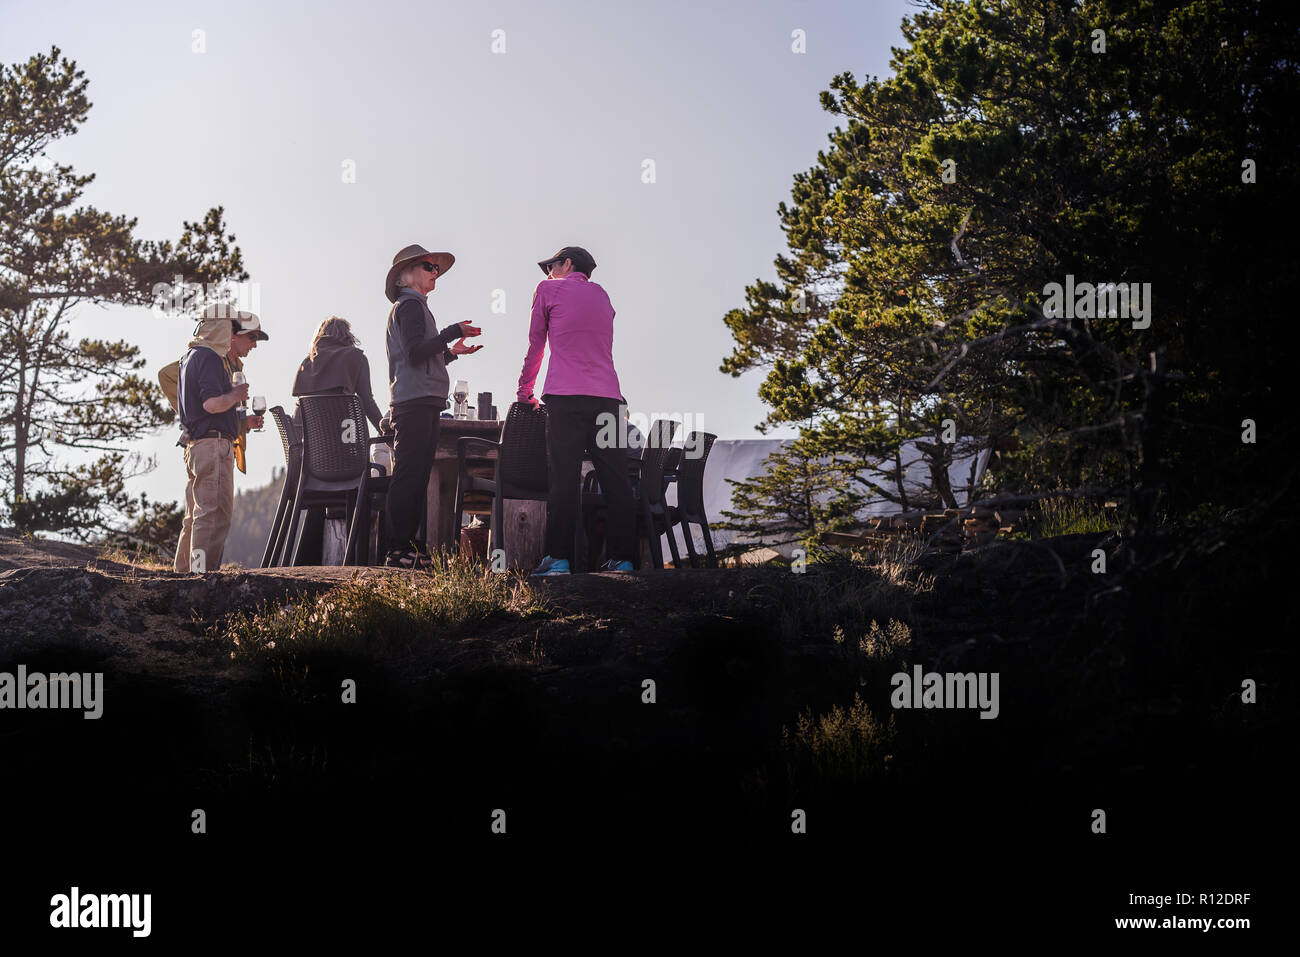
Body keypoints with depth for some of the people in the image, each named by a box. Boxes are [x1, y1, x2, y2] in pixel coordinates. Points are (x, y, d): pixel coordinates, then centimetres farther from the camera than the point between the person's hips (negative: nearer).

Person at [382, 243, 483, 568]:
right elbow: (415, 353, -16)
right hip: (415, 403, -10)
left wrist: (451, 352, 20)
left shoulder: (414, 306, 26)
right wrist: (453, 332, -14)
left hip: (423, 404, 10)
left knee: (415, 476, 8)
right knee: (408, 474, -12)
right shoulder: (409, 305, -4)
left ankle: (410, 546, 8)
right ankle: (399, 549, -14)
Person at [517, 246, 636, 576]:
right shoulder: (602, 296, 24)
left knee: (564, 480, -6)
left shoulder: (548, 290, 10)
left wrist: (524, 391, 25)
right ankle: (622, 558, -4)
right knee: (615, 480, 0)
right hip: (608, 397, 4)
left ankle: (558, 558, -9)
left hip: (566, 398, -4)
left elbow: (535, 346, 14)